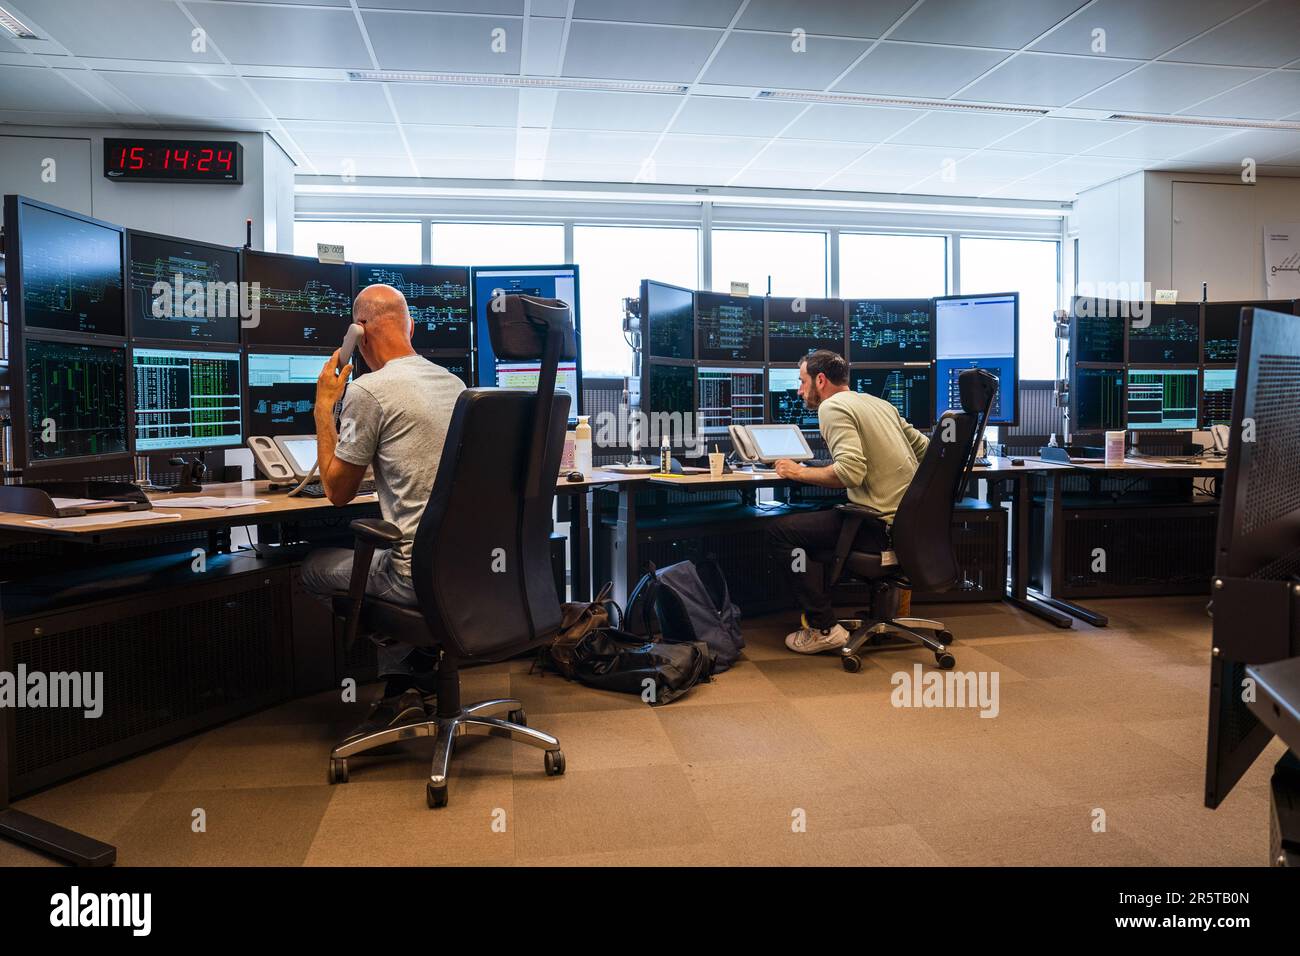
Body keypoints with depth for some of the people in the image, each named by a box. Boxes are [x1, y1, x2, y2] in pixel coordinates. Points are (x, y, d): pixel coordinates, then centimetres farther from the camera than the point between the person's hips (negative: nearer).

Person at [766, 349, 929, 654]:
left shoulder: (833, 407, -9)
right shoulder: (879, 403, 17)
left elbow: (850, 472, -23)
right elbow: (925, 448, 18)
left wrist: (799, 473, -9)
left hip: (883, 525, -10)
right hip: (911, 517, 10)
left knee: (780, 530, -5)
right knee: (815, 517, 28)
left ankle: (824, 628, -6)